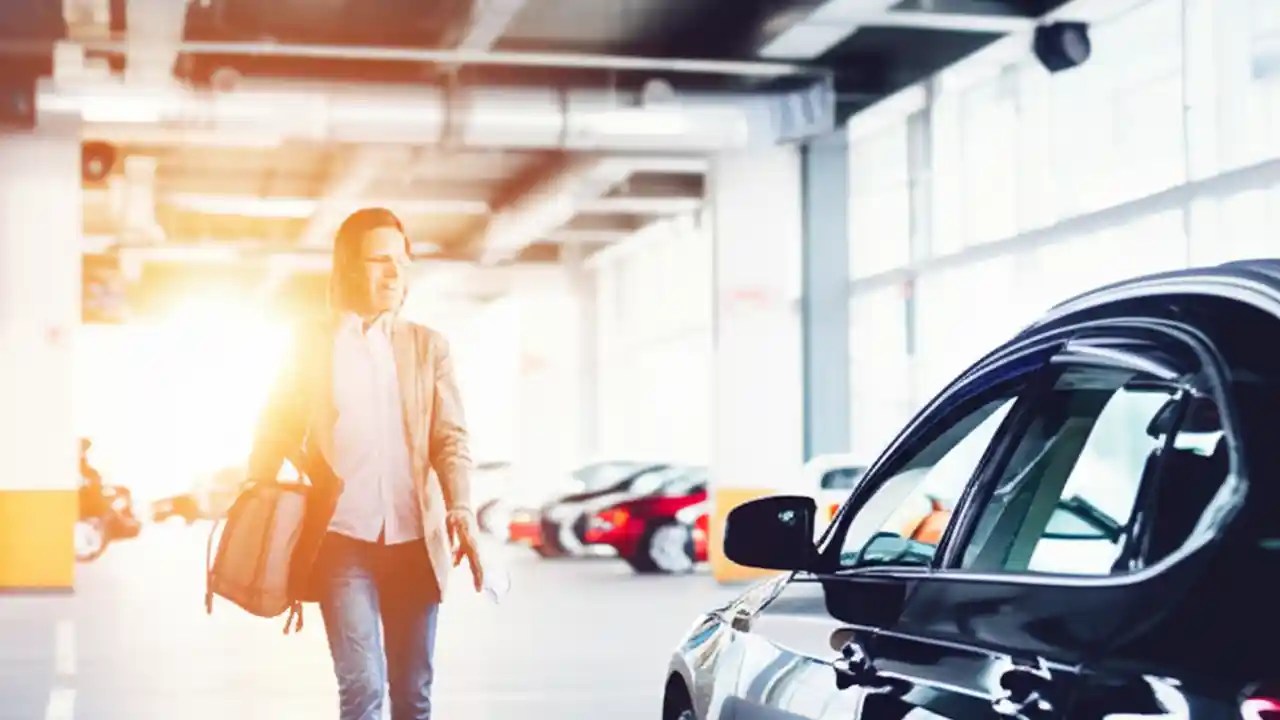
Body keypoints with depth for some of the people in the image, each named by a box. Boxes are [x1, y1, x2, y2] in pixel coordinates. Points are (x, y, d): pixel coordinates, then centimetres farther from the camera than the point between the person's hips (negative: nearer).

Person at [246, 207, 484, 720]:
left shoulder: (428, 345, 11)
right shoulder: (310, 344, 8)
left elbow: (451, 438, 3)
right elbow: (275, 437, 7)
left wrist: (461, 511, -14)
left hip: (414, 539, 2)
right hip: (342, 540, -2)